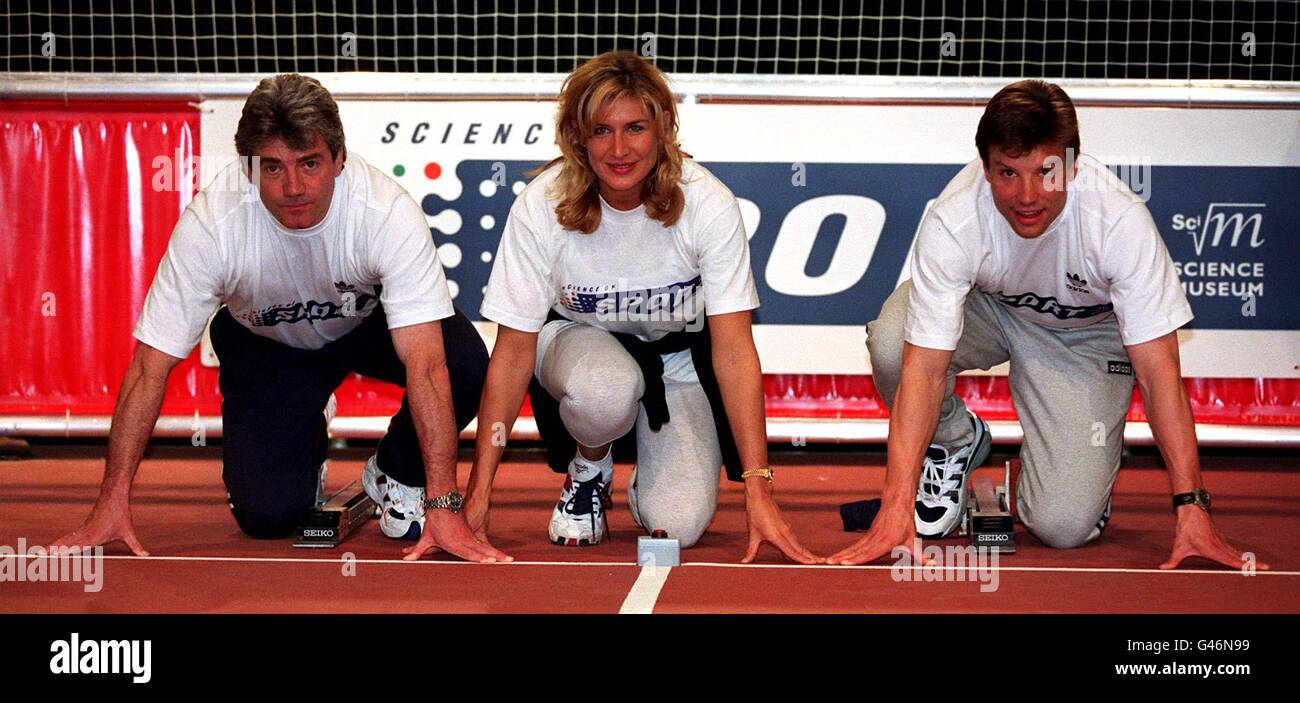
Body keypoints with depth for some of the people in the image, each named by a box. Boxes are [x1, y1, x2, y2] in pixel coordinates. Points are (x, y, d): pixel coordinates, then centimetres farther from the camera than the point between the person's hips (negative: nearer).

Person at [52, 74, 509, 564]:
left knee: (467, 365, -31)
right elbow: (149, 367, -26)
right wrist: (112, 504, -28)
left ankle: (397, 474, 1)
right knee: (267, 515, -12)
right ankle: (308, 436, 24)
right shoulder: (210, 223, -33)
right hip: (265, 344, 1)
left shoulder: (389, 212, -36)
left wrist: (443, 507, -45)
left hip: (370, 324, 0)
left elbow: (426, 364, -40)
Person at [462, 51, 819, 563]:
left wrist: (757, 490, -30)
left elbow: (734, 347, -24)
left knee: (678, 527, -20)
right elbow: (514, 349, -18)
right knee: (607, 390, -38)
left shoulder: (707, 205, -25)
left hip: (677, 353, 0)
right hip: (579, 341, 0)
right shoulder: (542, 206, -23)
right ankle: (589, 469, -2)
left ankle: (650, 479, 17)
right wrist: (479, 492, -20)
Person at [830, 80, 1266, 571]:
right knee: (891, 344, -33)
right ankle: (953, 441, 0)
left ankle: (1094, 452, 19)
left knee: (1064, 527, -17)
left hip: (1086, 331, -1)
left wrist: (1191, 508, -32)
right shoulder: (951, 222, -34)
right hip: (987, 306, 1)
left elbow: (1159, 372, -30)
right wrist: (896, 509, -39)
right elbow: (925, 366, -34)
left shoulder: (1119, 220, -35)